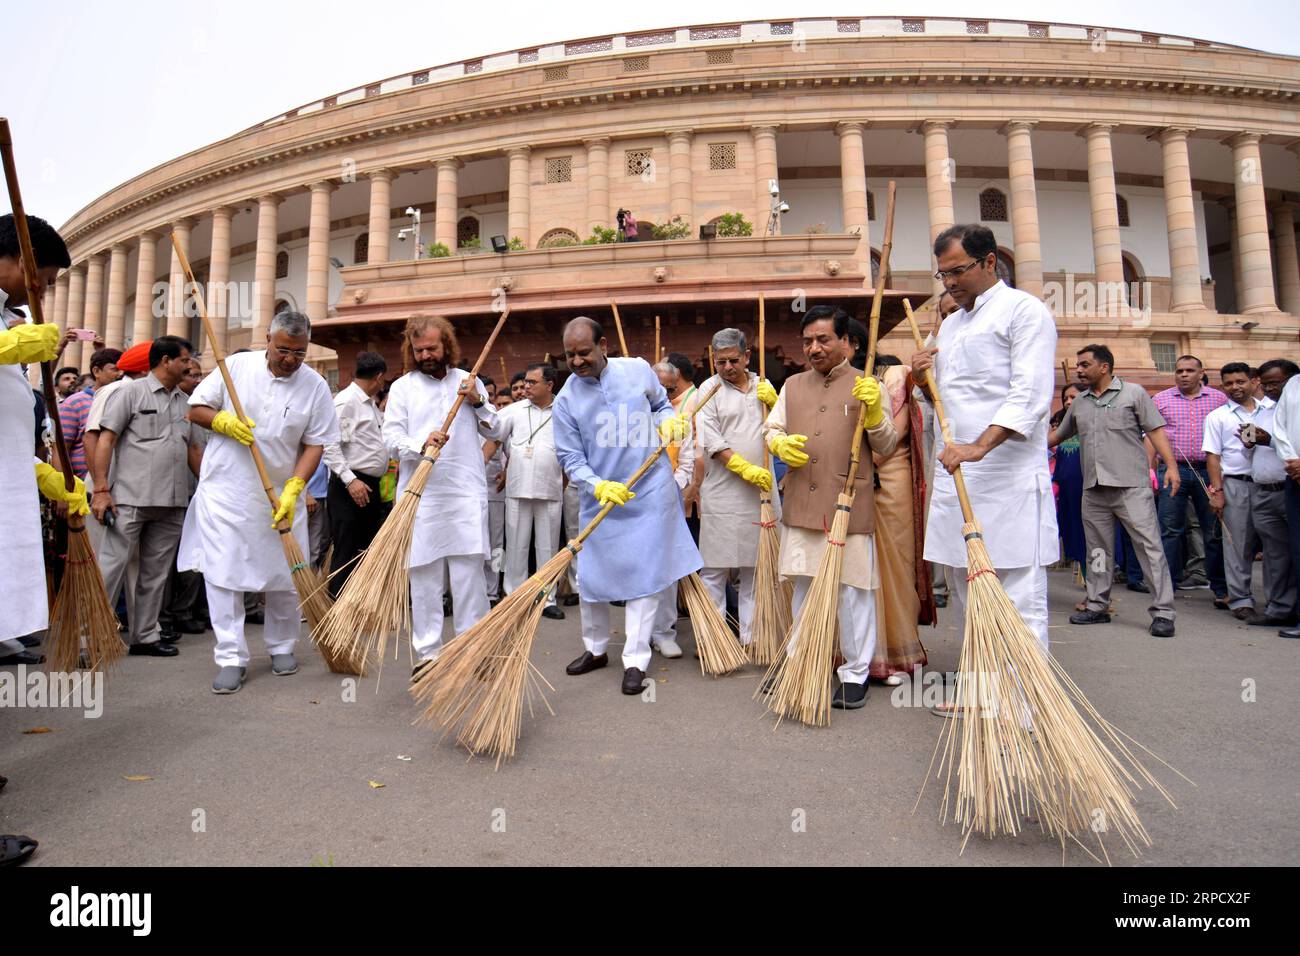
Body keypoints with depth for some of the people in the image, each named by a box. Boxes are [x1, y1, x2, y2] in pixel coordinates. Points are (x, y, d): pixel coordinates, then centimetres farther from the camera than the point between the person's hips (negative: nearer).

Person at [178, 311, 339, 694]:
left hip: (280, 495, 0)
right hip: (225, 490, 0)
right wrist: (222, 421, -15)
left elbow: (315, 444, -3)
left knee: (285, 576, 7)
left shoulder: (315, 386, -3)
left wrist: (293, 490, -14)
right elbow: (195, 409, 7)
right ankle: (231, 658, 7)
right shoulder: (237, 366, -1)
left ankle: (282, 647, 27)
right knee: (222, 573, -3)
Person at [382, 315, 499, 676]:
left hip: (466, 493, 0)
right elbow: (391, 438, 0)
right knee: (423, 575, 3)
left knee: (469, 573, -1)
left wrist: (478, 402, -4)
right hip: (420, 495, 0)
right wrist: (422, 444, -20)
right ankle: (428, 652, 13)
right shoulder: (402, 387, 8)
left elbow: (494, 433, 13)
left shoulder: (469, 381, 12)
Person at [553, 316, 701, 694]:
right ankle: (595, 649, 31)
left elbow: (661, 403, 17)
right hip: (600, 499, 1)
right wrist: (597, 486, -23)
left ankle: (635, 660, 11)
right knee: (592, 578, 8)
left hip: (650, 493, 0)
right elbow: (570, 458, -6)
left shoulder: (638, 370, -1)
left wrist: (668, 419, -6)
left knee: (645, 576, 0)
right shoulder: (565, 401, -4)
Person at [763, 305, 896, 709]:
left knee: (853, 590, 2)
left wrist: (874, 412, -18)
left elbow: (886, 446, 1)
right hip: (801, 507, 4)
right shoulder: (793, 385, 13)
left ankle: (855, 674, 16)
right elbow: (771, 428, 16)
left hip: (851, 506, -4)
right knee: (804, 587, 14)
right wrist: (780, 443, -6)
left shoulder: (866, 386, 2)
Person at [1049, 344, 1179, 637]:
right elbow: (1058, 435, 27)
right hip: (1094, 489, 5)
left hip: (1131, 485, -5)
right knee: (1098, 550, 10)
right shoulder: (1079, 403, 17)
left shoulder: (1134, 393, 4)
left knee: (1149, 546, -7)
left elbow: (1156, 430, -1)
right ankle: (1097, 606, 18)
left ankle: (1162, 612, -2)